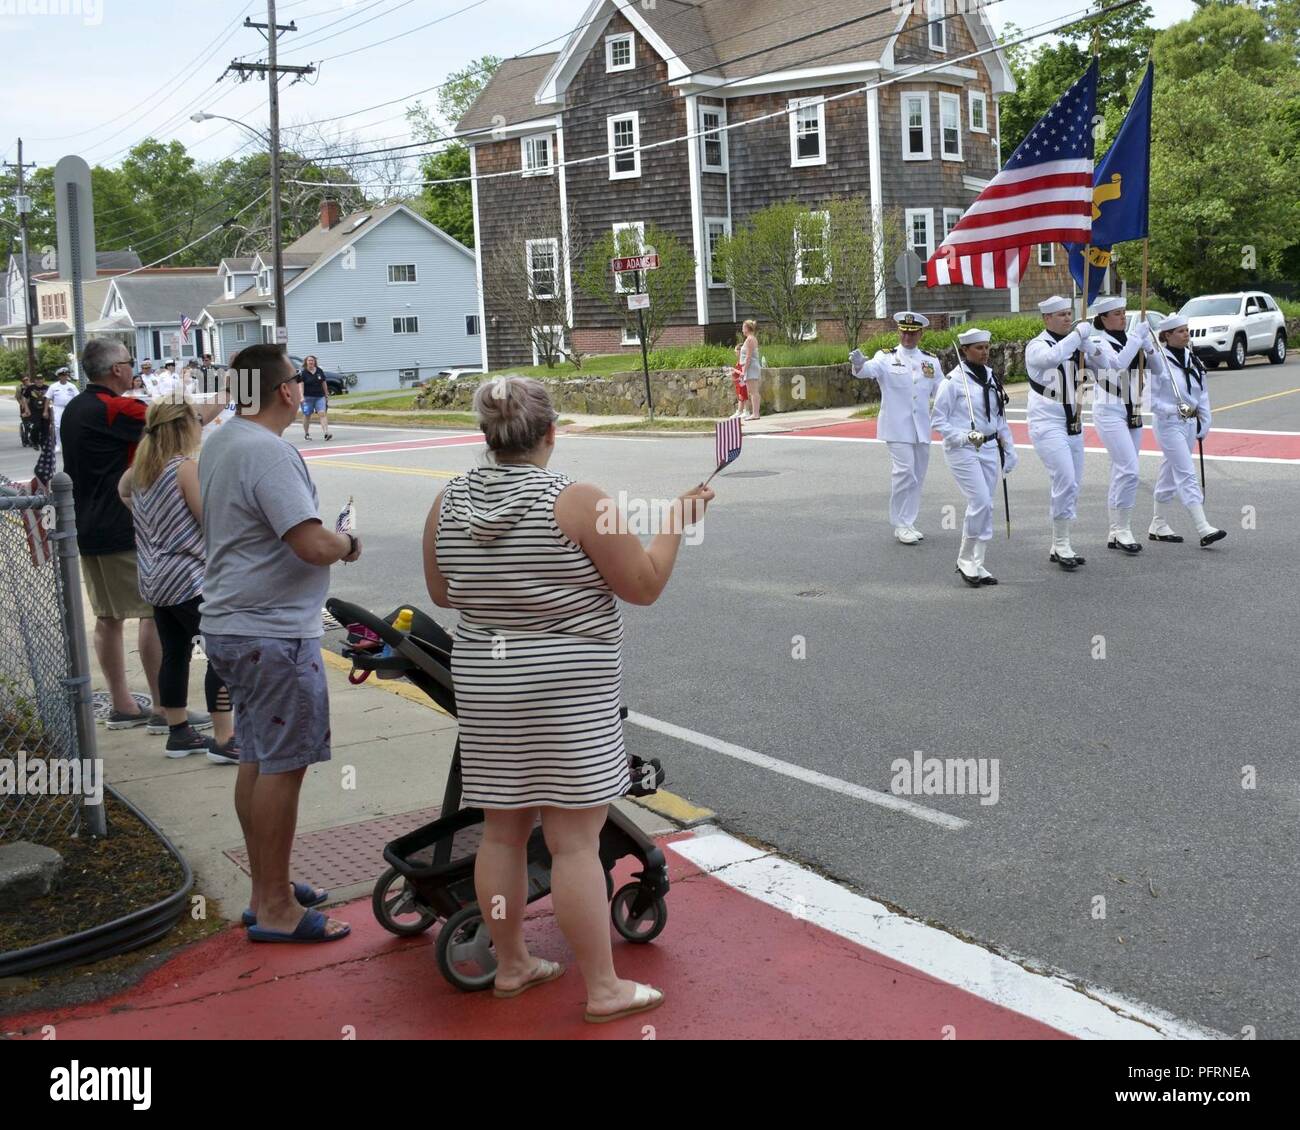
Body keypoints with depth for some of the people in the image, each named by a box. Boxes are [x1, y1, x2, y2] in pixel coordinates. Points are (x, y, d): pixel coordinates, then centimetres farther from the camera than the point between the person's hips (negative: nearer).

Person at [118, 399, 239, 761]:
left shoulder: (141, 467, 8)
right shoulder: (186, 468, -16)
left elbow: (122, 490, 31)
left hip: (156, 579, 9)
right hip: (190, 580, -8)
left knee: (174, 655, 15)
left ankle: (178, 733, 22)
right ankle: (224, 741, -5)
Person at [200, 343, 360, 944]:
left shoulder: (219, 443, 12)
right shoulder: (267, 451, -20)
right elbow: (313, 545, -27)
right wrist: (348, 543, -6)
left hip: (229, 623, 10)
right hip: (272, 634, -10)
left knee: (256, 760, 17)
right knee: (283, 766, -3)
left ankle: (266, 888, 28)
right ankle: (275, 909, 5)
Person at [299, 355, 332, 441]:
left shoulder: (319, 371, 9)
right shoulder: (303, 373, -3)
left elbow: (324, 383, 16)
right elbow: (301, 385, -11)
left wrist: (326, 395, 17)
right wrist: (302, 396, -23)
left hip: (320, 396, 2)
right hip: (308, 397, -2)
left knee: (323, 413, -11)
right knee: (307, 415, 7)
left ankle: (326, 432, -19)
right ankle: (306, 433, 21)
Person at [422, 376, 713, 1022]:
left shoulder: (448, 503, 0)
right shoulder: (577, 502, -16)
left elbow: (442, 593, 12)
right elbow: (644, 586, -9)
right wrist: (678, 522, 4)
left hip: (485, 688, 6)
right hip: (567, 692, -5)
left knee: (504, 830, 16)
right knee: (574, 841, 0)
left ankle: (510, 965, 29)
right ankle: (604, 989, 10)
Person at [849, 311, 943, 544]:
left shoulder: (931, 361, 10)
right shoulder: (886, 358, -3)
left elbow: (940, 391, 14)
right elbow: (870, 369, -23)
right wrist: (859, 364, -45)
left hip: (922, 428, 5)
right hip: (897, 427, -5)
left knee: (917, 476, 11)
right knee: (904, 471, -13)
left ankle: (908, 522, 23)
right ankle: (901, 525, -3)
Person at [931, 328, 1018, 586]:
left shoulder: (991, 378, 11)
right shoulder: (954, 380, -9)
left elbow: (1000, 418, 18)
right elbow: (938, 420, -8)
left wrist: (1009, 451, 14)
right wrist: (965, 437, -19)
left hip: (990, 449, 6)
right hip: (963, 450, -6)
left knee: (985, 506, 5)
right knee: (981, 502, -15)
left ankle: (976, 565, 13)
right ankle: (965, 560, 0)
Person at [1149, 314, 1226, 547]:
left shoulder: (1193, 359, 10)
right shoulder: (1158, 360, -12)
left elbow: (1203, 393, 15)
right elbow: (1149, 397, -14)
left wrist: (1204, 423, 10)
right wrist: (1173, 410, -23)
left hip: (1190, 423, 7)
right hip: (1169, 423, -7)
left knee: (1170, 473, 14)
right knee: (1187, 474, -12)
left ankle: (1157, 524, 24)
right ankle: (1204, 530, -17)